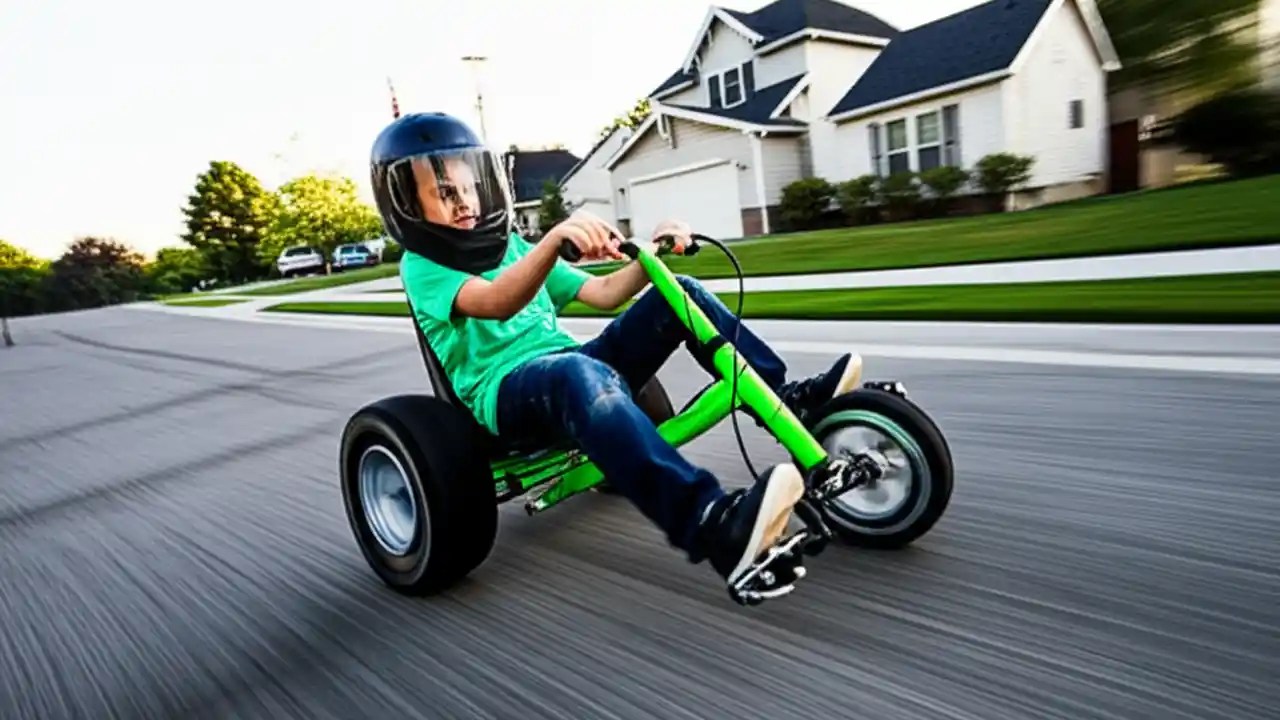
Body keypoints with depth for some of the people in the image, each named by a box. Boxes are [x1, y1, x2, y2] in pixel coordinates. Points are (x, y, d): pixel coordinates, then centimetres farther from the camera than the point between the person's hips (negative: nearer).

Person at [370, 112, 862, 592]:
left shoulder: (513, 246, 21)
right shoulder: (423, 267, 0)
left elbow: (604, 294, 16)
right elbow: (498, 302, -23)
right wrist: (556, 238, -41)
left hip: (571, 366, 7)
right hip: (508, 392, -6)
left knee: (680, 295, -5)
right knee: (581, 375, -42)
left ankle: (787, 397, -4)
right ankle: (713, 525, -57)